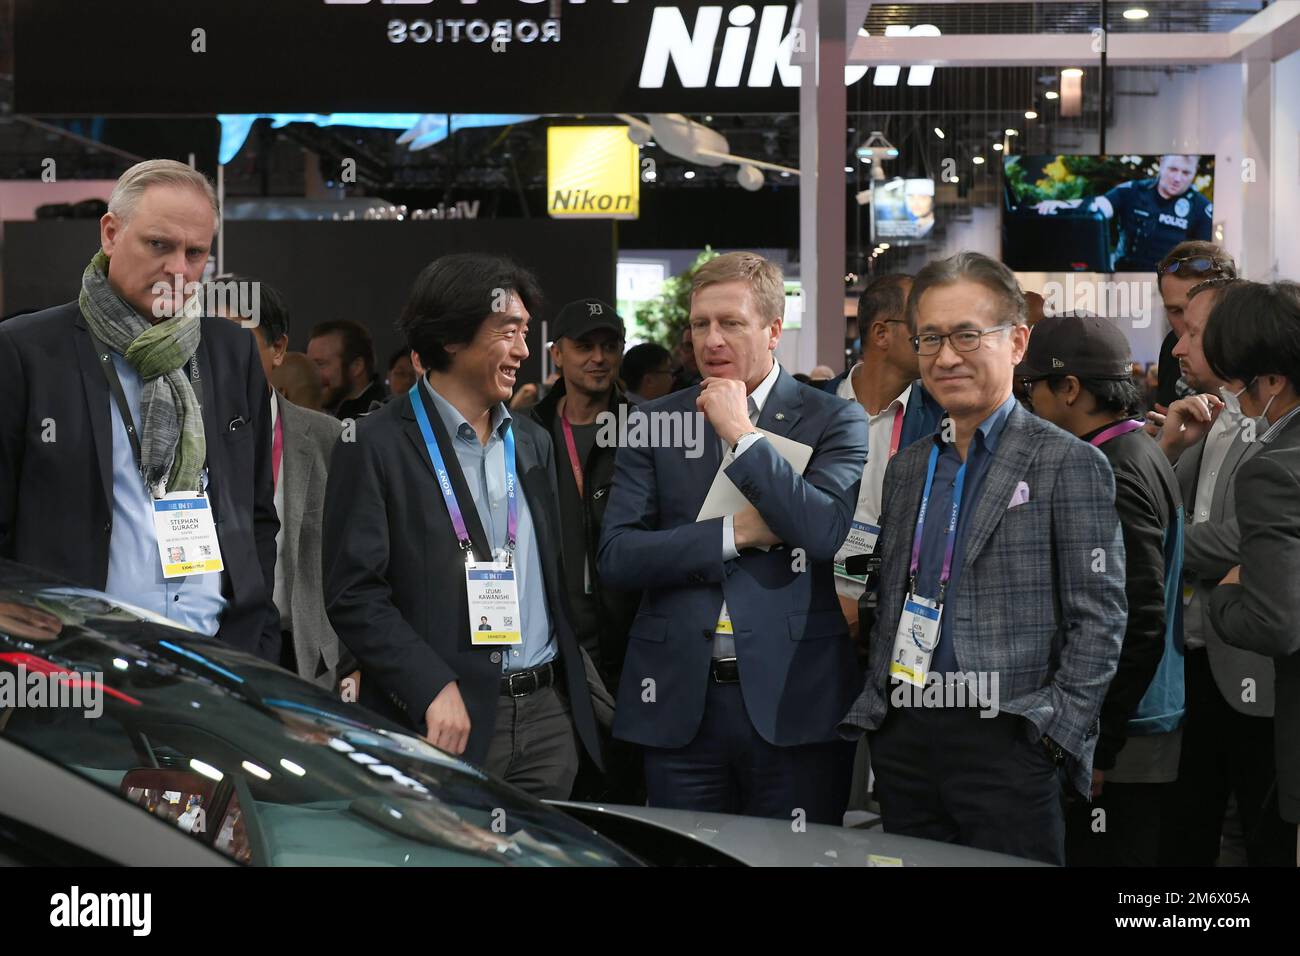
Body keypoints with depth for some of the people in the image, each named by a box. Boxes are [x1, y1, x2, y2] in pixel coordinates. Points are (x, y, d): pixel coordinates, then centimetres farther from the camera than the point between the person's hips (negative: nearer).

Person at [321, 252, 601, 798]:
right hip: (446, 718, -6)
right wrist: (434, 689, -19)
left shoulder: (532, 443, 16)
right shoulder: (376, 446, -6)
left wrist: (578, 692, 11)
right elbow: (353, 594, -11)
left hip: (547, 713, 6)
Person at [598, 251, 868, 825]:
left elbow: (827, 532, -16)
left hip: (793, 698, -2)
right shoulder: (653, 424, 8)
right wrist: (735, 533, -11)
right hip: (678, 701, 2)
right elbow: (616, 557, -2)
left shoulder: (833, 421, 2)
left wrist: (741, 432, -12)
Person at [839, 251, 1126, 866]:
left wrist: (1055, 734, -13)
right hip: (902, 742, 6)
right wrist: (872, 710, 9)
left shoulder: (1068, 464, -3)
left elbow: (1099, 617, -7)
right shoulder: (906, 468, 16)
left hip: (1006, 743, -5)